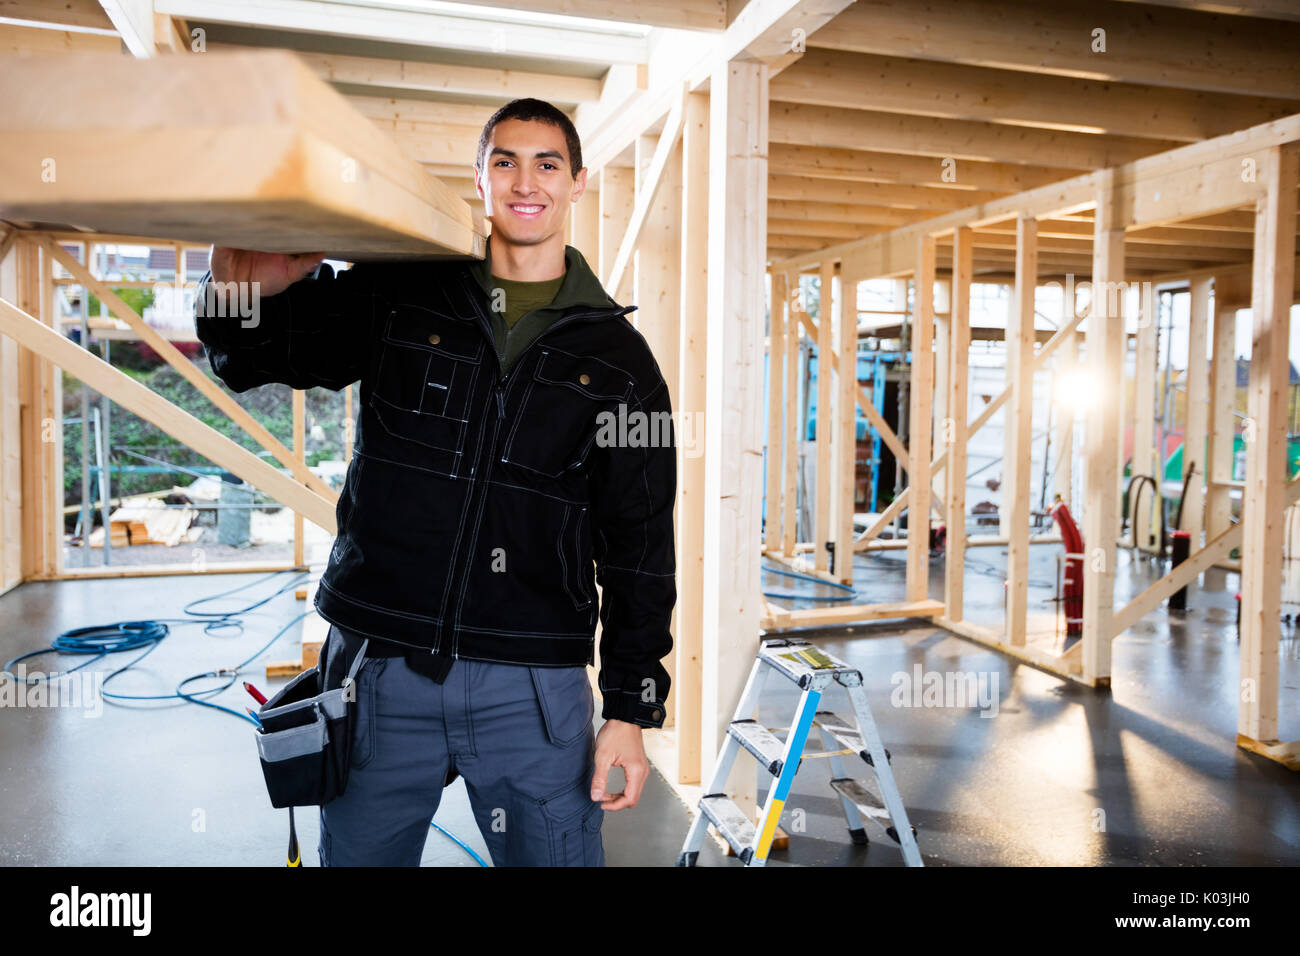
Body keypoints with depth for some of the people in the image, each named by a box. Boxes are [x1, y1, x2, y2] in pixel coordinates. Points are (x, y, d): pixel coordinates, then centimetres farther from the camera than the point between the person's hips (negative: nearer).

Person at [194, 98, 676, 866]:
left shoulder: (618, 354, 3)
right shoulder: (397, 295, 4)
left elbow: (640, 543, 2)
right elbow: (248, 359, 9)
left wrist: (632, 709, -2)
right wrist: (239, 290, -16)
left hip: (535, 687, -1)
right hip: (379, 666, 1)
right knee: (357, 853, 16)